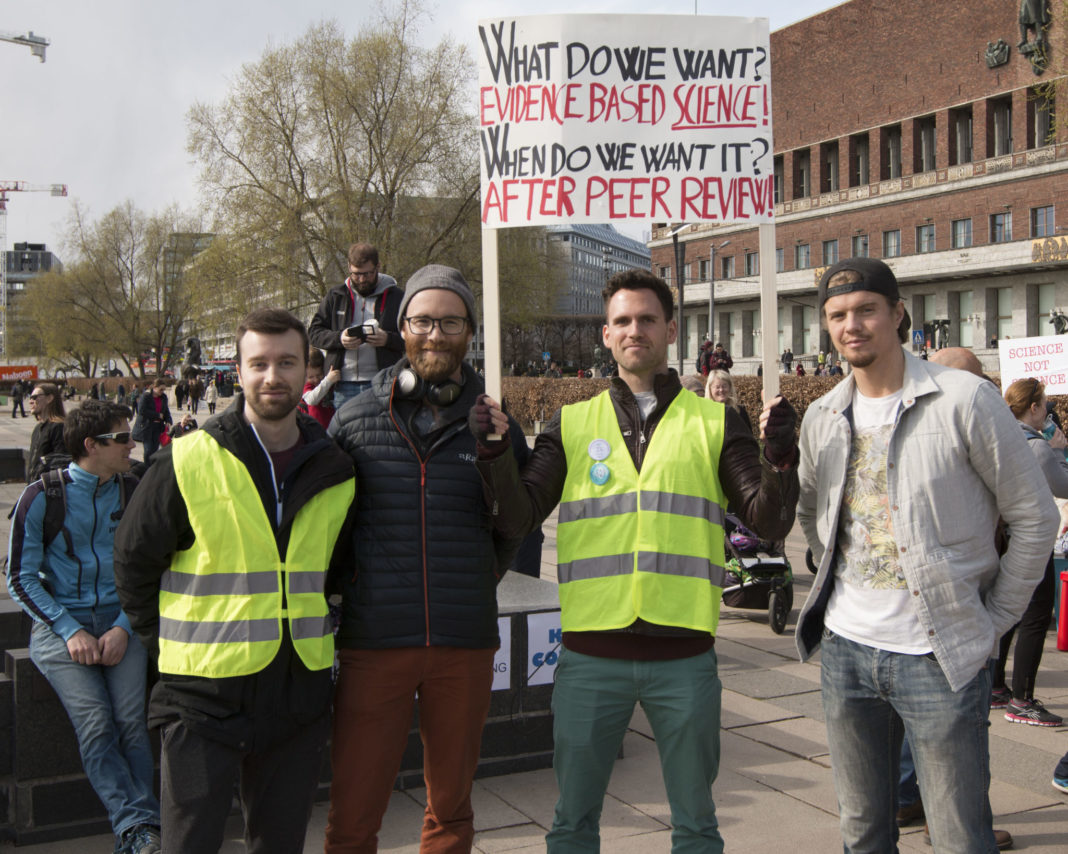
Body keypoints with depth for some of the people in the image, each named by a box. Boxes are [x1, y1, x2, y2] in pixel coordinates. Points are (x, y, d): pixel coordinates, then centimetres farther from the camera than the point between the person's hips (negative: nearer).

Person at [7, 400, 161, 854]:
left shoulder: (133, 493, 9)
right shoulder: (42, 496, -1)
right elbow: (21, 578, 0)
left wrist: (123, 628, -5)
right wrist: (70, 632, -11)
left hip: (119, 619, 2)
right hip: (59, 622, -2)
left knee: (132, 719, -20)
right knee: (95, 723, -23)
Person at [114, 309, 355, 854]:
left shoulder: (335, 472, 5)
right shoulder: (187, 462, -7)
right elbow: (133, 560, 2)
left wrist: (314, 633, 12)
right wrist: (169, 645, 2)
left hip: (299, 694, 4)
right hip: (204, 692, -3)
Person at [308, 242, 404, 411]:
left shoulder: (397, 298, 6)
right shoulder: (335, 296, 13)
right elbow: (314, 331, 11)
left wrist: (388, 339, -16)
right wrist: (339, 338, -10)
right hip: (344, 386, 2)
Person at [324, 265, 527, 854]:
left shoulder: (495, 426, 5)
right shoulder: (354, 419, 2)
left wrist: (471, 586, 10)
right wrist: (350, 588, 7)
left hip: (465, 648, 1)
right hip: (373, 643, -1)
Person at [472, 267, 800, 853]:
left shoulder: (715, 424, 6)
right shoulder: (572, 423, 7)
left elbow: (769, 523, 0)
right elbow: (517, 519, 1)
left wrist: (780, 459, -17)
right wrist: (495, 452, -15)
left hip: (683, 655, 0)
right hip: (591, 653, 1)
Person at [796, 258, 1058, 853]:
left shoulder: (965, 399, -10)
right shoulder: (823, 417, 6)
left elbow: (1036, 517, -4)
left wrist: (995, 620, -3)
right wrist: (834, 582, 12)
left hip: (942, 654, -5)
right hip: (846, 647, 5)